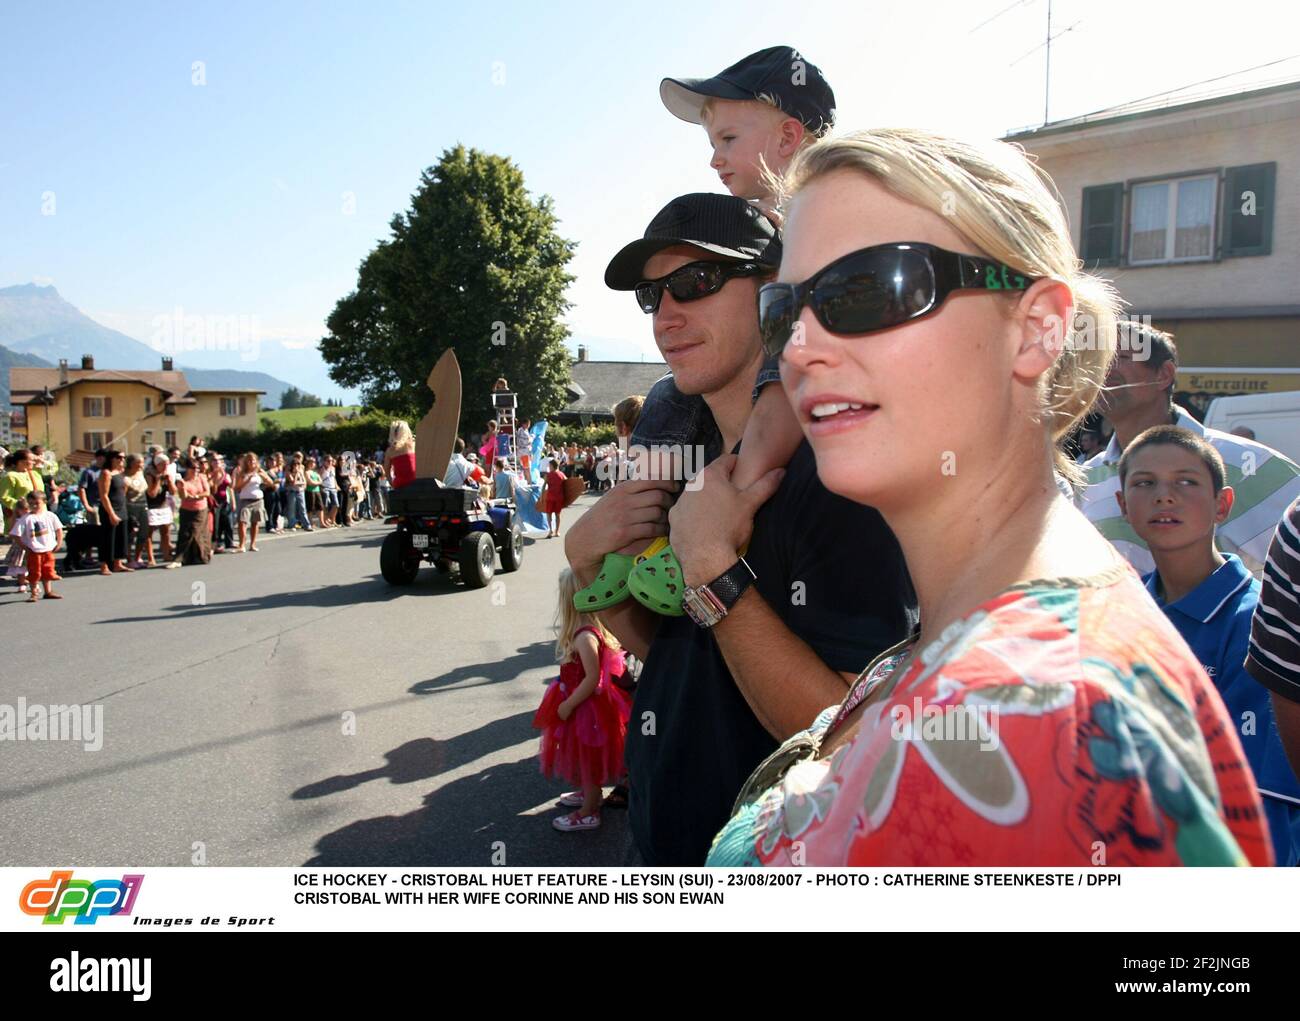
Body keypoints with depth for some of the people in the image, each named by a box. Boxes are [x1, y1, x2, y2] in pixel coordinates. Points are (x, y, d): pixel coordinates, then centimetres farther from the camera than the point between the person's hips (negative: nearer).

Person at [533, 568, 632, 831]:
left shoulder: (585, 637, -30)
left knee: (588, 759, 9)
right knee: (584, 757, 26)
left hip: (586, 707, -9)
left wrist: (568, 705, -20)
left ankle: (589, 813, 25)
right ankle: (588, 794, 46)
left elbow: (592, 679, -29)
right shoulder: (587, 629, -2)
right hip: (586, 704, 9)